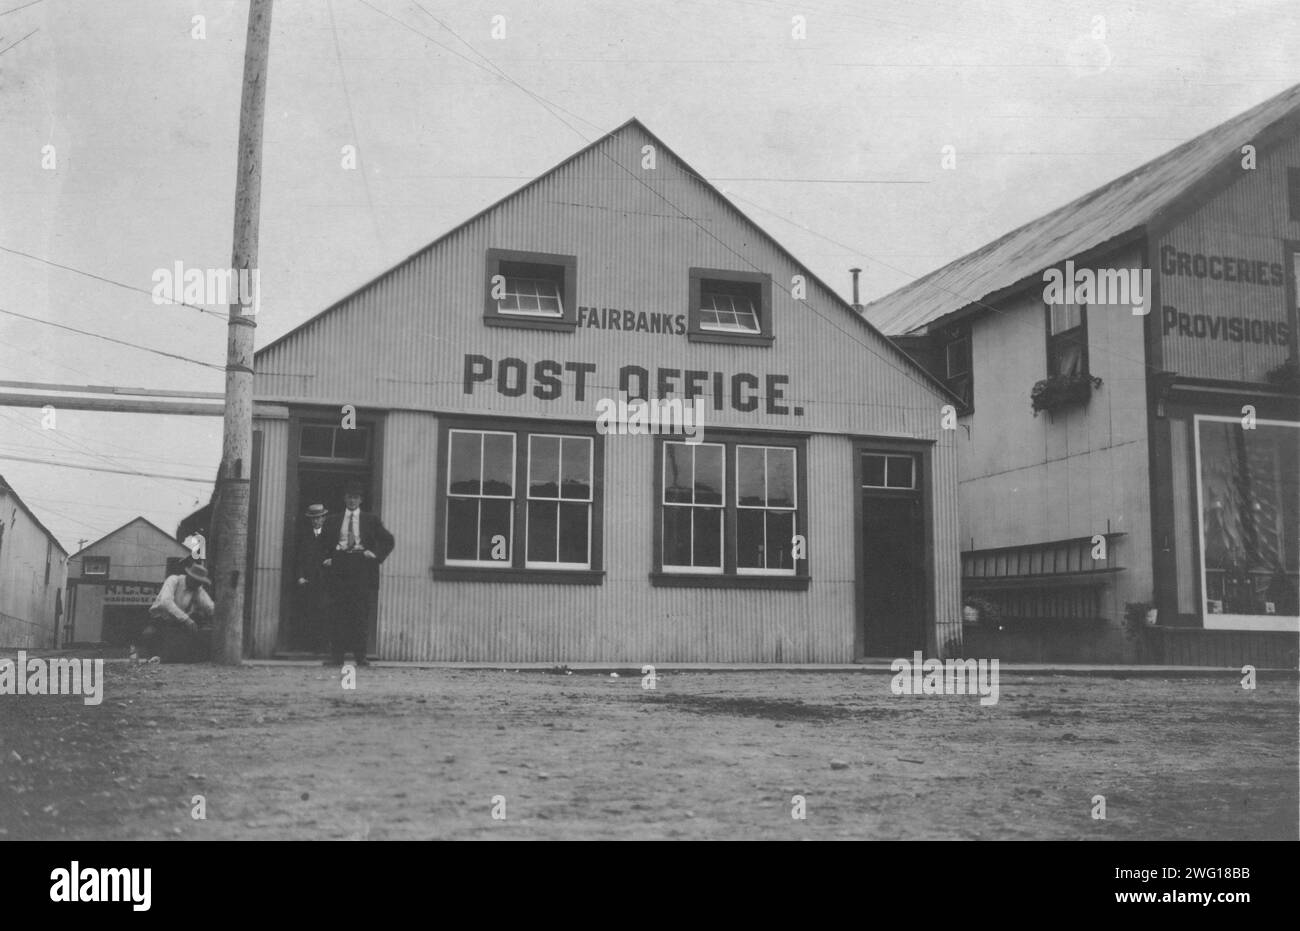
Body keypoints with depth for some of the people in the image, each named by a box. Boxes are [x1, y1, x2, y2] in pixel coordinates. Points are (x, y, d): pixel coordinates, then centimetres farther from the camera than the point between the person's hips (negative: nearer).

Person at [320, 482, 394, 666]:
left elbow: (388, 540, 15)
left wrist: (376, 554, 0)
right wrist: (325, 559, 6)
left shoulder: (370, 520, 14)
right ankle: (336, 656, -5)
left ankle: (360, 656, -3)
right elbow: (322, 542, 22)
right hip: (339, 567, 1)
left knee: (360, 614, -6)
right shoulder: (333, 520, 17)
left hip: (361, 568, -1)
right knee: (339, 613, -5)